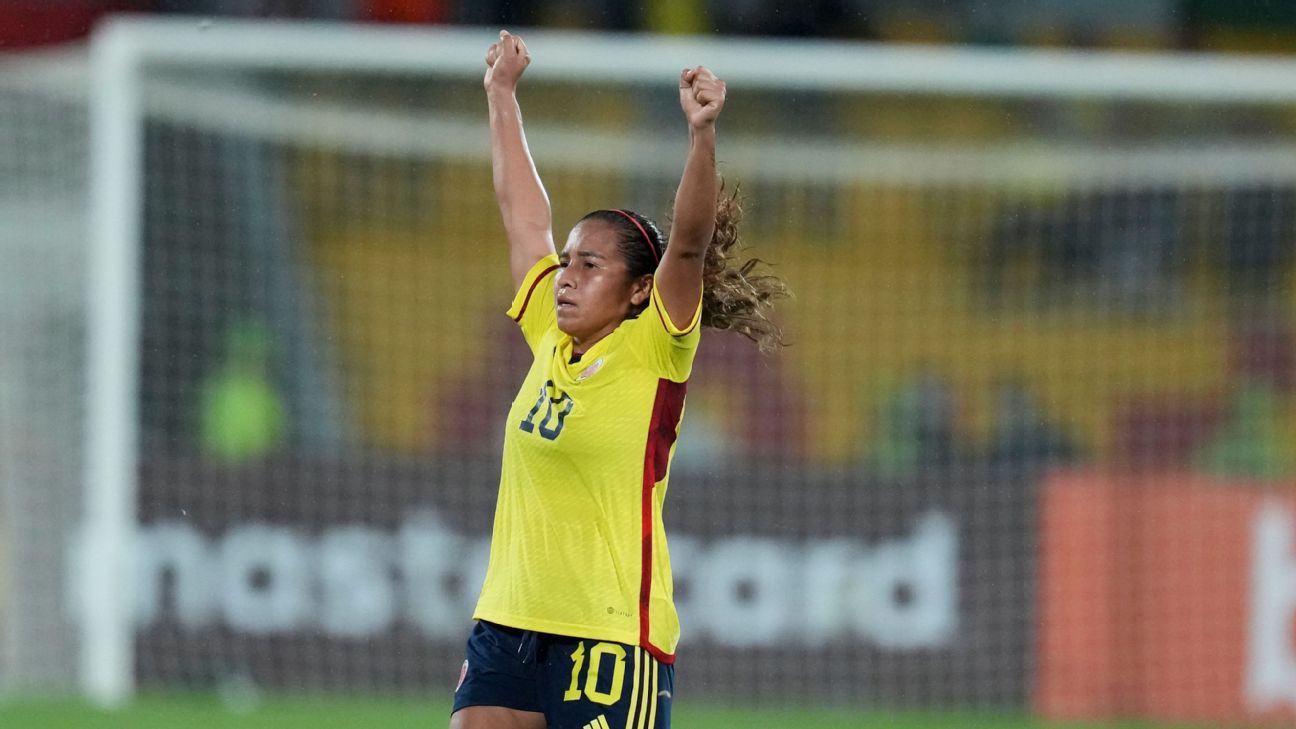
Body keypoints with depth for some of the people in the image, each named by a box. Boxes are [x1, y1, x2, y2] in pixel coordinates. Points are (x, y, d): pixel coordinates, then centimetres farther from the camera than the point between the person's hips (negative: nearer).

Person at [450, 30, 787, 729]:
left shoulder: (654, 351, -5)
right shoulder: (551, 340, 10)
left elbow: (688, 242, -20)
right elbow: (522, 215, 21)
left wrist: (702, 131, -32)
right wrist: (502, 95, 29)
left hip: (610, 638, -7)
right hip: (506, 621, 7)